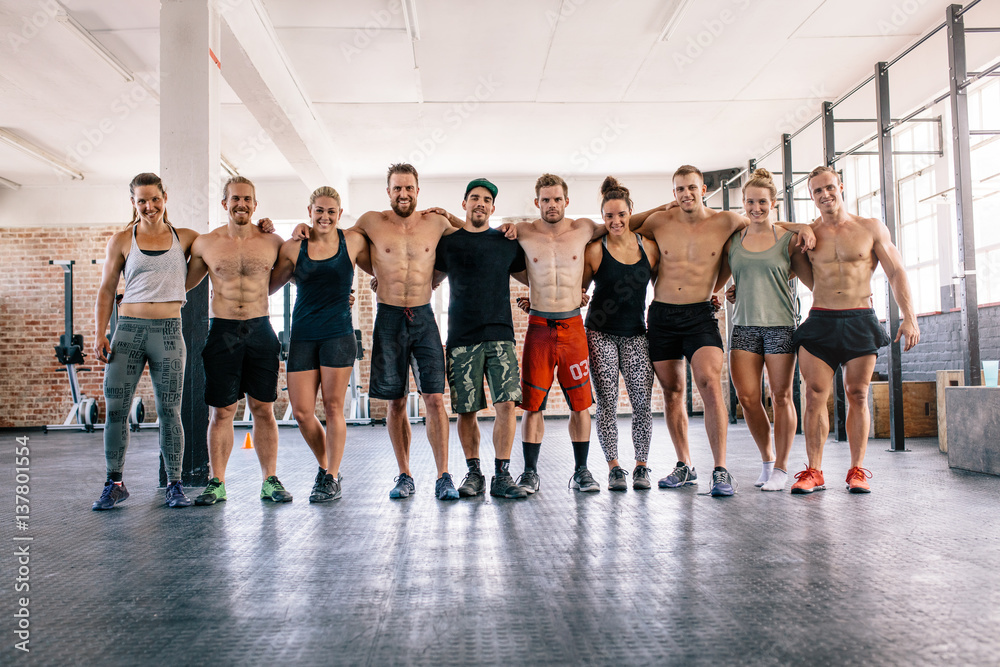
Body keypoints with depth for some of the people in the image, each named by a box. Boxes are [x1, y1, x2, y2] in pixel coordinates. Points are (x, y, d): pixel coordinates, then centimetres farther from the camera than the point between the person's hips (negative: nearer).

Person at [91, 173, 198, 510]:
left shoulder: (185, 238, 9)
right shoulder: (122, 241, 8)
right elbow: (106, 290, 10)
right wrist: (100, 334, 1)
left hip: (169, 331, 0)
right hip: (129, 329, 1)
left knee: (169, 410, 0)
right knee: (115, 408, -1)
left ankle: (174, 485, 8)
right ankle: (115, 484, 13)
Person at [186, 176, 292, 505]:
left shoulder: (272, 242, 4)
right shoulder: (205, 244, 4)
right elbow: (182, 284, 17)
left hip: (261, 331, 0)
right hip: (222, 332, 0)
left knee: (264, 409, 5)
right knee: (221, 412, 3)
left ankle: (270, 481, 13)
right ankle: (216, 483, 14)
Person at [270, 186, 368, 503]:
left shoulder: (352, 242, 3)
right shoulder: (293, 247, 5)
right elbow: (266, 287, 14)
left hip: (338, 334, -2)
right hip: (302, 335, 2)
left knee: (333, 406, -1)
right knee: (301, 412, 0)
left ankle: (332, 477, 11)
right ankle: (324, 465, 25)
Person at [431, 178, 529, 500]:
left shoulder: (507, 242, 11)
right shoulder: (447, 242, 9)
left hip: (500, 335, 0)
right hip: (461, 337, 0)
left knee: (507, 403, -10)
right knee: (466, 410, 2)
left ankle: (502, 476, -1)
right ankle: (473, 473, 16)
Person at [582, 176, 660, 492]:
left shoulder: (648, 247, 5)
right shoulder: (595, 250, -2)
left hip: (635, 334, 2)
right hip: (600, 334, -2)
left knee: (642, 401, -5)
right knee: (607, 402, -3)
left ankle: (641, 466, 9)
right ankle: (614, 468, 7)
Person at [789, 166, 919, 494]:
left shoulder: (871, 228, 6)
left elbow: (896, 273, 5)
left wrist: (909, 317, -4)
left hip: (861, 322, 0)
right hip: (820, 322, 1)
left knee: (857, 396, 2)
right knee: (815, 396, -5)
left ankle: (857, 470, 10)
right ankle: (814, 471, 1)